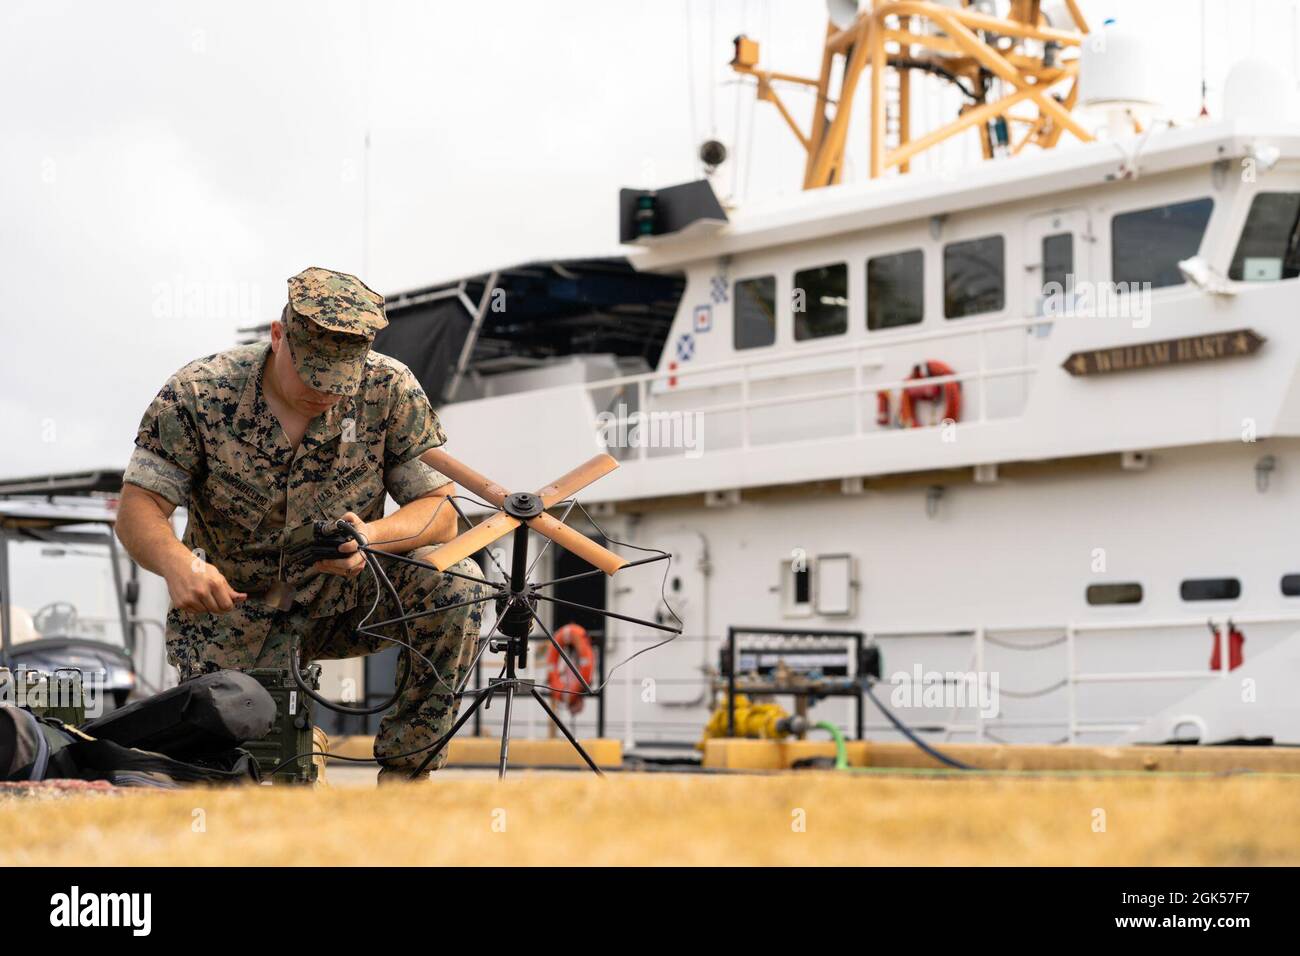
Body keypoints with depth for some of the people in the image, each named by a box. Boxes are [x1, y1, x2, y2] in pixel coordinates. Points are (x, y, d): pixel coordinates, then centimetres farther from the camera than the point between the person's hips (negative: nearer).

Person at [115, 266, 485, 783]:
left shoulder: (390, 390, -13)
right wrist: (178, 563, -42)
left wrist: (371, 536, -35)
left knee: (457, 584, -27)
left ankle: (404, 772, -14)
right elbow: (138, 508, -18)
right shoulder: (196, 394, -16)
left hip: (345, 601, 1)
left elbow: (440, 511, -12)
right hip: (234, 612, -1)